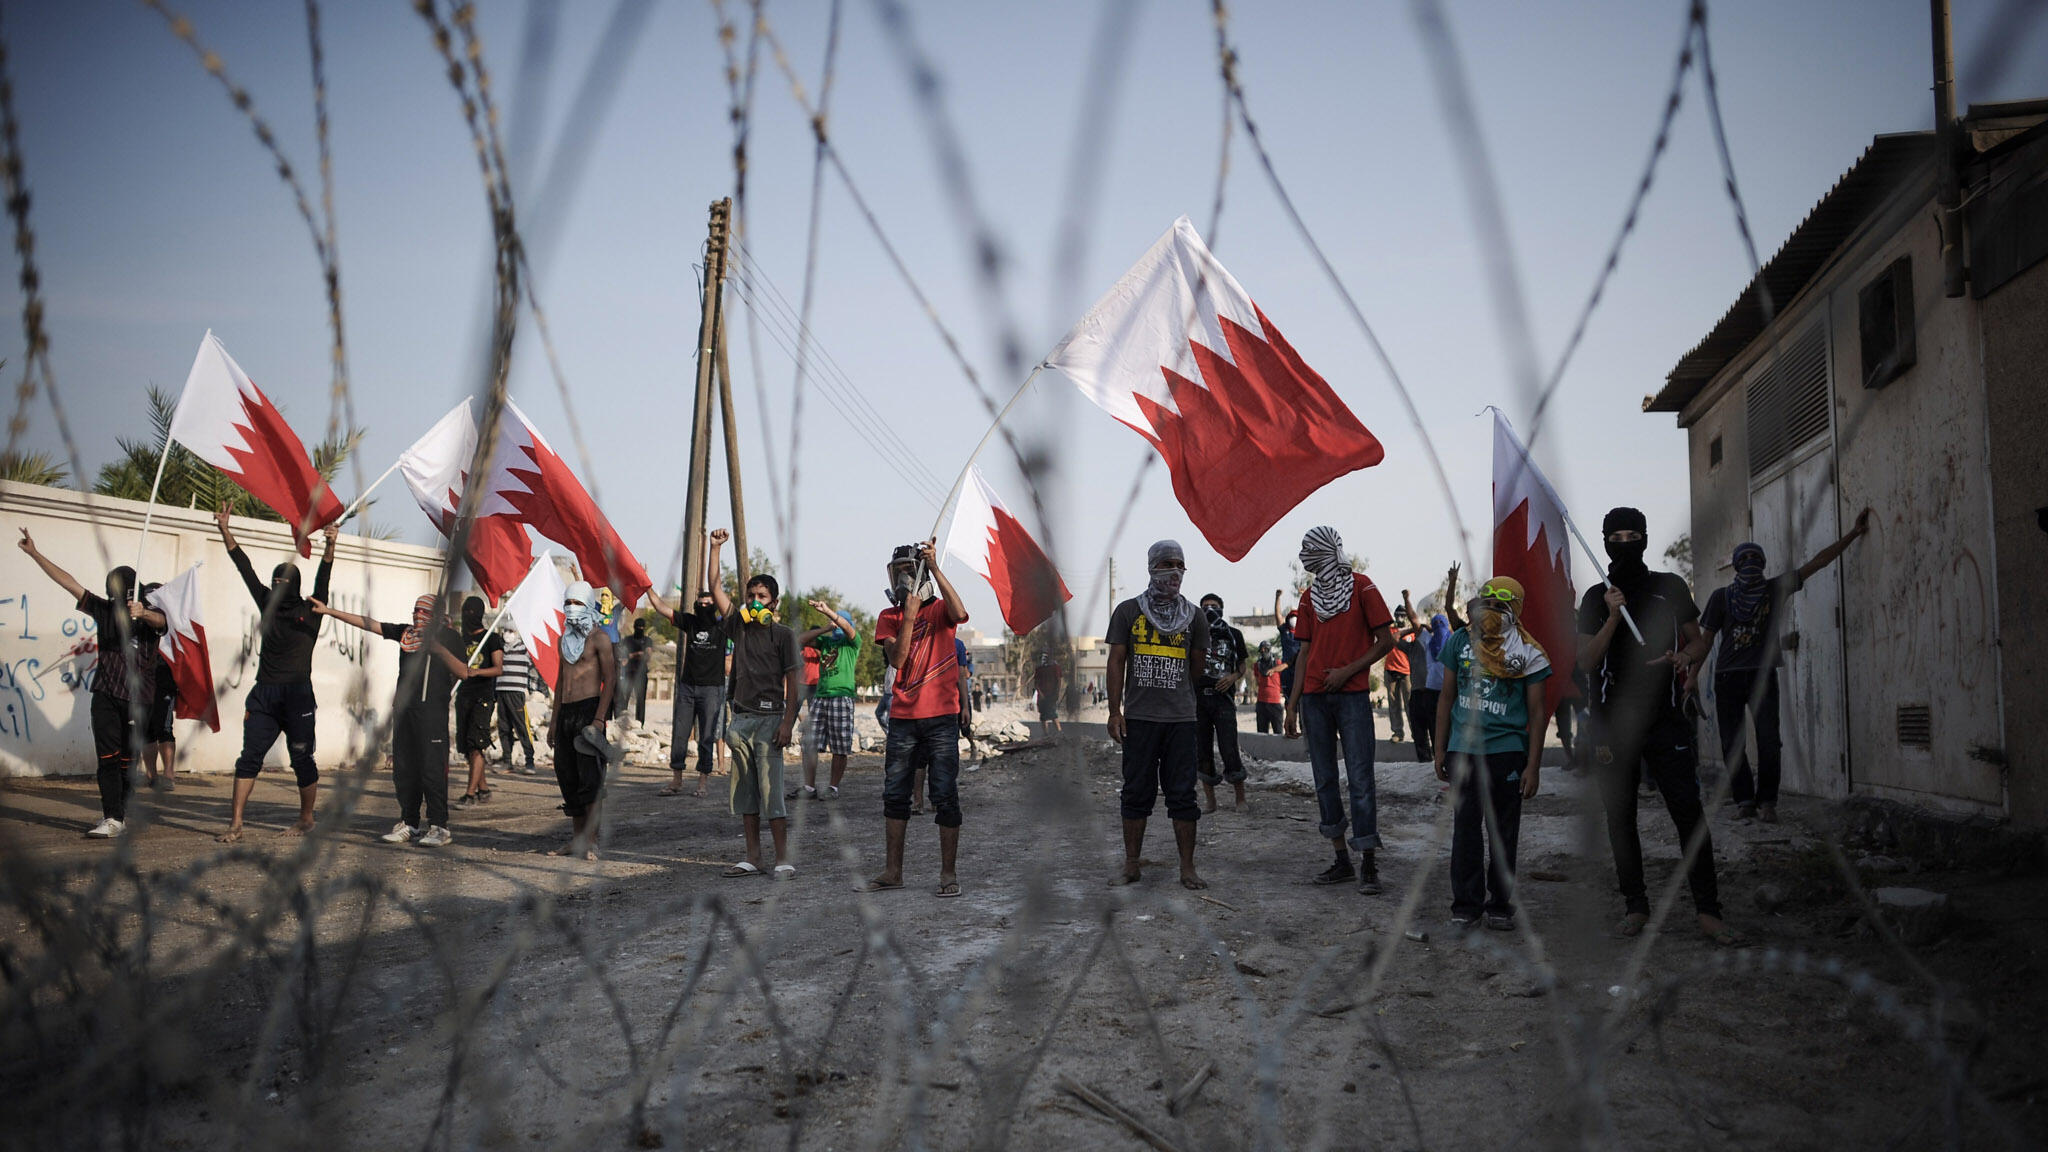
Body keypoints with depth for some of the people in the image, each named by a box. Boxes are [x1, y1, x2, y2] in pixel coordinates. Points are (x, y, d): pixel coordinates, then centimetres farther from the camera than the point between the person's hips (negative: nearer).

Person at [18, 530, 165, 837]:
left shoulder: (149, 617, -2)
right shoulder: (104, 610, 9)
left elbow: (161, 620, -27)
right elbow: (68, 582, 9)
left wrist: (142, 613, -50)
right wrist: (34, 553, 7)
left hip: (137, 698, -3)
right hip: (105, 695, 3)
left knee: (127, 760, 3)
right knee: (108, 757, -7)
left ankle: (120, 815, 14)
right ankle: (112, 819, -10)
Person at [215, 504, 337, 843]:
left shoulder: (310, 611, 5)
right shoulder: (268, 605, 14)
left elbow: (323, 578, -9)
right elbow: (246, 569, 11)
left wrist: (329, 546, -26)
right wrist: (225, 530, 6)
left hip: (297, 696, -4)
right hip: (264, 696, 4)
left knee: (301, 760, 3)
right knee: (249, 757, -3)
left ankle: (306, 818, 18)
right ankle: (235, 824, -4)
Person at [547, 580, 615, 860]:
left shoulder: (599, 638, -4)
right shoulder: (565, 639, 18)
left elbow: (610, 680, -10)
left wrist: (599, 719, -18)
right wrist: (553, 720, 18)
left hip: (588, 709, -8)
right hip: (565, 713, 8)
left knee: (590, 778, -9)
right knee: (567, 777, 7)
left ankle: (592, 841, -7)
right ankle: (577, 839, 14)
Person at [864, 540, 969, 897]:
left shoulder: (940, 610, 2)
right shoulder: (890, 617, 10)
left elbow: (960, 613, -23)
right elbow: (897, 659, -5)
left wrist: (935, 567, -23)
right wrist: (910, 616, -13)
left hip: (941, 716, -4)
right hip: (903, 718, 4)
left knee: (945, 796, -3)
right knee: (895, 795, 8)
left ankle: (948, 873, 3)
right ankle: (893, 870, 18)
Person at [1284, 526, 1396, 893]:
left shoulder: (1361, 587, -1)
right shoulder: (1309, 597, 14)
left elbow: (1385, 641, -2)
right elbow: (1305, 652, 14)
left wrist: (1347, 671, -11)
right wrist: (1292, 705, 9)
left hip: (1352, 695, -5)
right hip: (1314, 696, 5)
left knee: (1360, 779, -7)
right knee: (1325, 780, 6)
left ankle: (1369, 863, -4)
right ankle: (1342, 859, 13)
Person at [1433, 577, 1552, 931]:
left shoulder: (1527, 653, 0)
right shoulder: (1461, 641, 6)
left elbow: (1537, 713, 2)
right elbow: (1447, 698, 13)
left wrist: (1533, 766, -3)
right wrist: (1440, 749, 10)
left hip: (1508, 753, -1)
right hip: (1463, 752, 1)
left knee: (1503, 833, 6)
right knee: (1465, 829, 4)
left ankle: (1499, 905, 17)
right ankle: (1466, 904, 12)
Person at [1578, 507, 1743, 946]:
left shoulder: (1670, 587, 8)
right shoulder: (1596, 598, 7)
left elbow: (1696, 641, 14)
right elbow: (1586, 662, -1)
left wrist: (1682, 656, -9)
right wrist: (1613, 617, -14)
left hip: (1665, 718, -1)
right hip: (1613, 723, 1)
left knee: (1689, 811, -9)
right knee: (1620, 816, 5)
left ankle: (1708, 913, -7)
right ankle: (1635, 906, 15)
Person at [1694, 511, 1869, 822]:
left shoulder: (1776, 589, 8)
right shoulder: (1722, 596, 7)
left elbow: (1818, 561, 6)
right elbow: (1705, 640, 6)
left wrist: (1854, 533, 2)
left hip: (1763, 676, 0)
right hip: (1727, 677, 0)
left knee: (1769, 741, -11)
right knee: (1731, 745, -1)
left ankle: (1767, 800, -3)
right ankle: (1745, 800, 7)